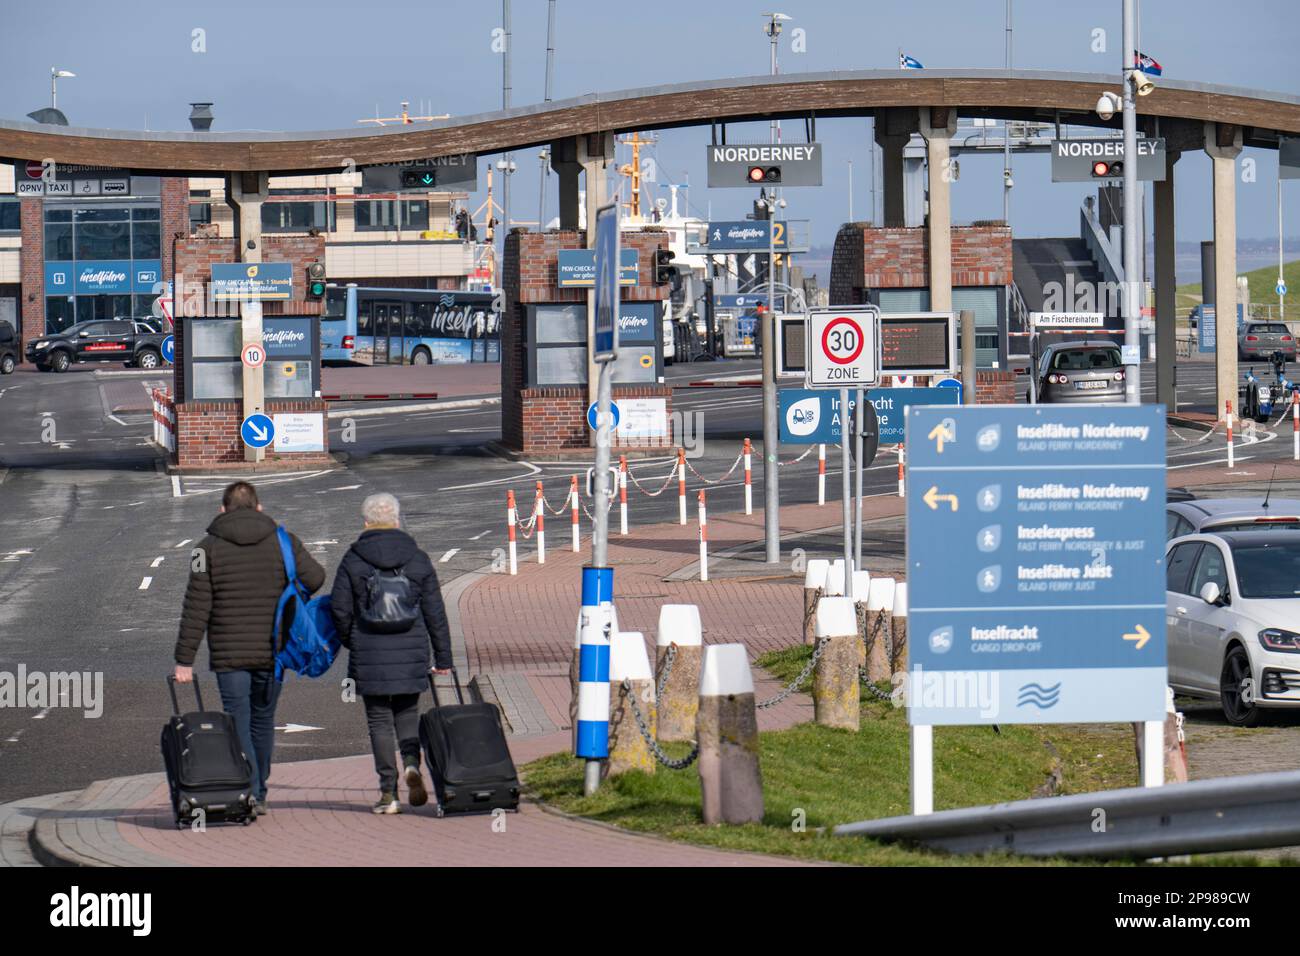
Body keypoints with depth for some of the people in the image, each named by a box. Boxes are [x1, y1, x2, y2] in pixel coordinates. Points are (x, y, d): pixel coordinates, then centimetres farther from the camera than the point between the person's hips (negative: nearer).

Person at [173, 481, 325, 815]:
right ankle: (259, 794, 24)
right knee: (263, 721, 16)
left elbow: (196, 608, -5)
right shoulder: (282, 541, 3)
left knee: (238, 724, 0)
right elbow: (315, 578, -7)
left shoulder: (209, 548, -2)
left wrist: (185, 659, -3)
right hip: (272, 651, 2)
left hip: (228, 653, -2)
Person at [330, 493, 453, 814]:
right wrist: (443, 657, 9)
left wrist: (350, 642, 16)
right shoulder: (417, 559, 2)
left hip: (370, 657, -2)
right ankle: (412, 762, -10)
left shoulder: (353, 561, -3)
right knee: (407, 715, 17)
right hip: (411, 655, 2)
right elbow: (434, 611, 3)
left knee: (379, 721, 5)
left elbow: (340, 609, -3)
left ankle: (388, 791, 1)